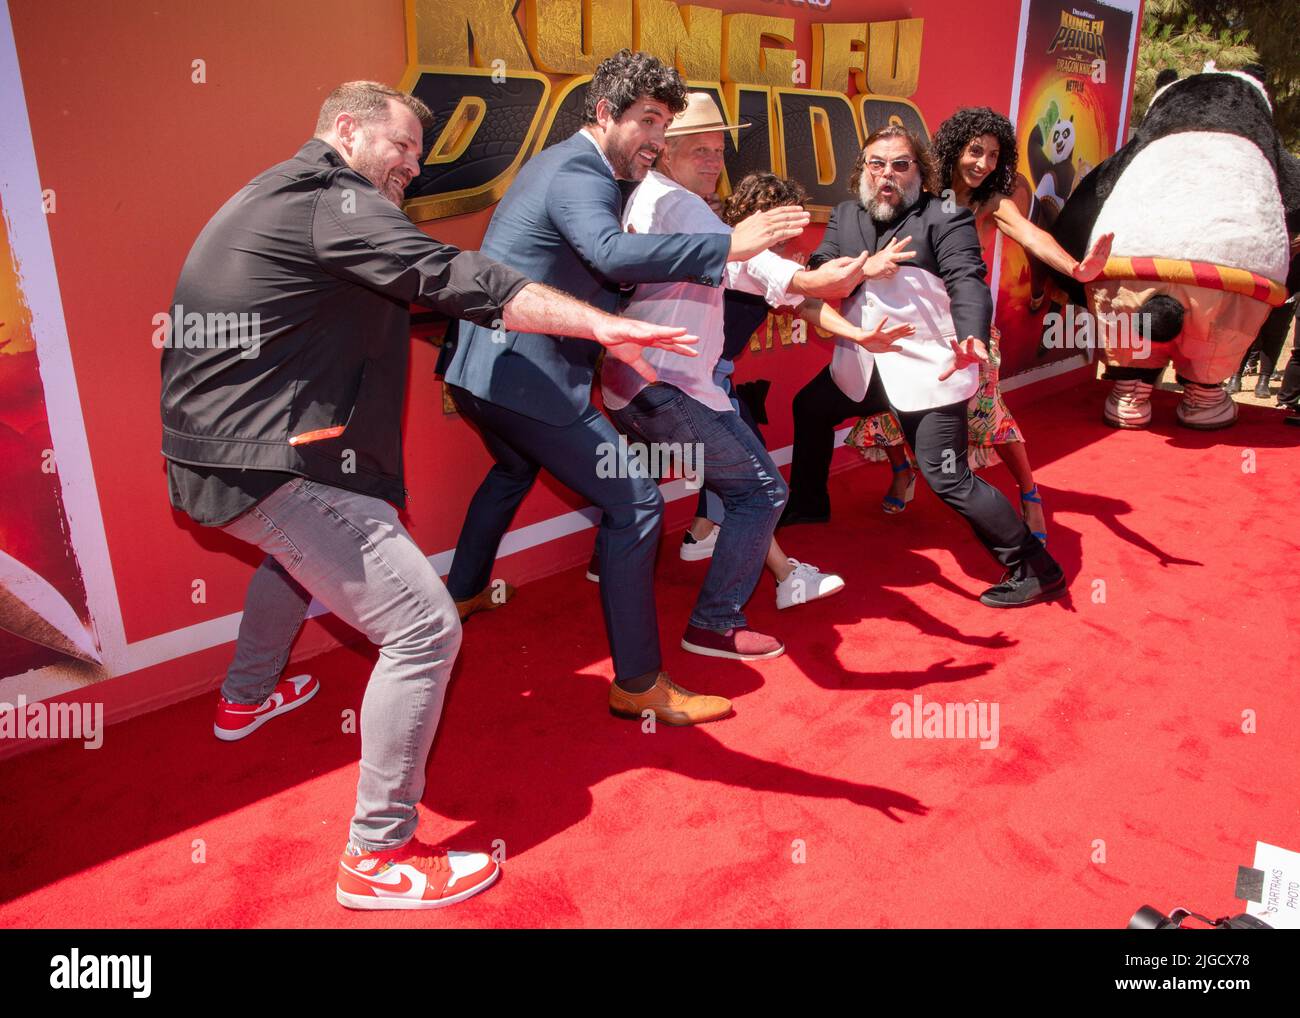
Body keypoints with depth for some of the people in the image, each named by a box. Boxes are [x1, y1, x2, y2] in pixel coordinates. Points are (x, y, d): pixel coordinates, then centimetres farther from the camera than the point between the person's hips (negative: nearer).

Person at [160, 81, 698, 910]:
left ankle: (247, 698, 55)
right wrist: (599, 324, -29)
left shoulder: (273, 195, 20)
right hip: (273, 463, -11)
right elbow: (456, 279, -24)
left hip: (217, 452, 11)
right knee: (426, 629, -14)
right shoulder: (331, 195, -11)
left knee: (304, 547, 40)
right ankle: (378, 858, -5)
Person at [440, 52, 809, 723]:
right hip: (525, 374, -11)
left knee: (514, 469, 36)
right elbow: (614, 254, -35)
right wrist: (730, 246, -37)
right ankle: (638, 684, -2)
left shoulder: (558, 162, 18)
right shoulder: (579, 175, -14)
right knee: (633, 503, -7)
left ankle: (463, 592, 53)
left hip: (476, 366, 11)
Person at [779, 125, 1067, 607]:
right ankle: (807, 504, 50)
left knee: (948, 478, -12)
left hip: (927, 368, -7)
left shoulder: (944, 217, -7)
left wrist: (972, 338, -38)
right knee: (810, 409, 25)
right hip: (863, 365, 7)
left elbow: (967, 282, -19)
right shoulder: (846, 216, 11)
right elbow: (819, 269, 2)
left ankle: (1034, 568, 2)